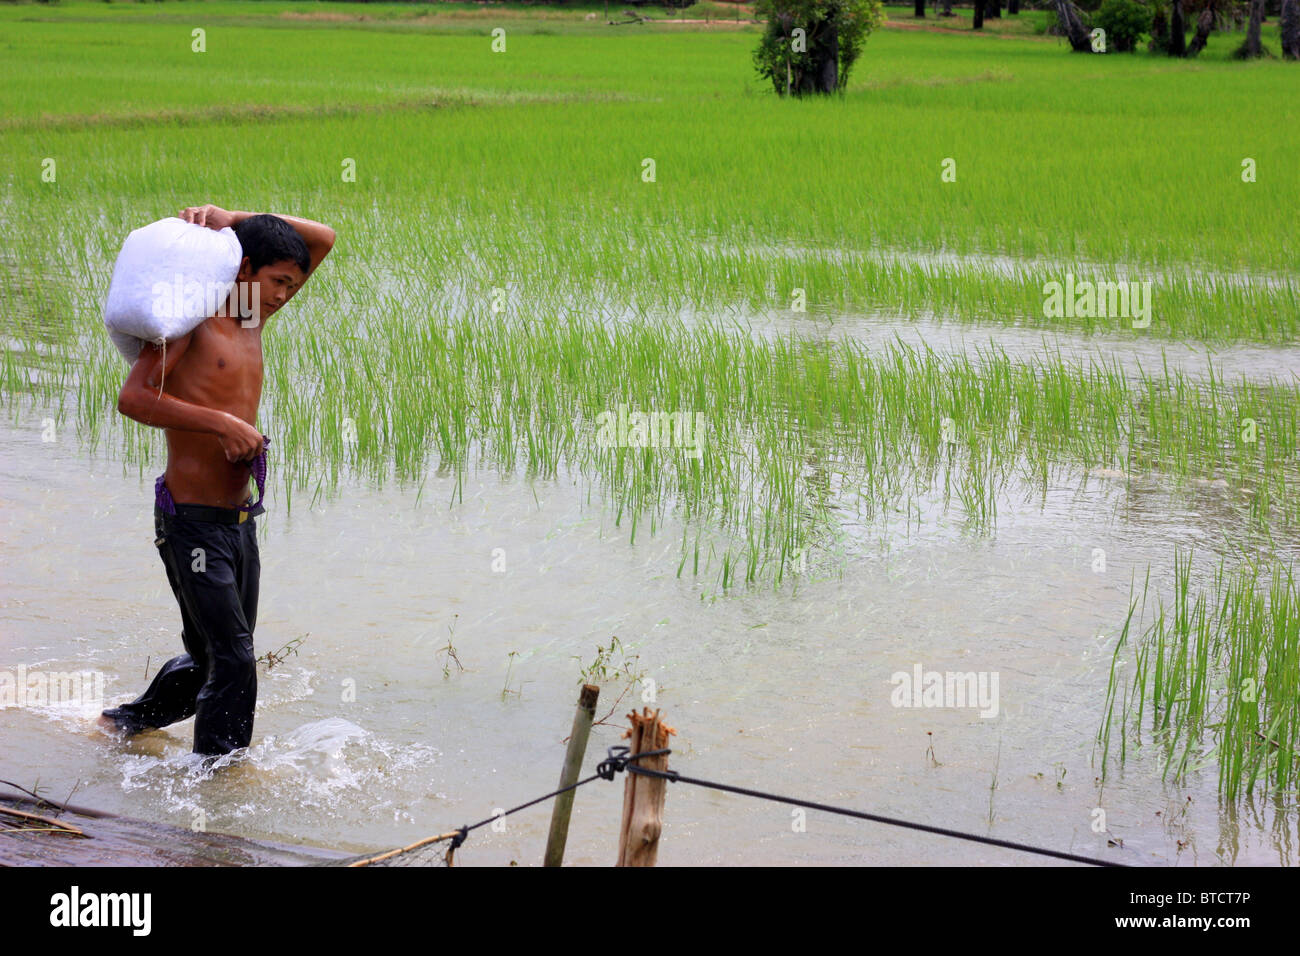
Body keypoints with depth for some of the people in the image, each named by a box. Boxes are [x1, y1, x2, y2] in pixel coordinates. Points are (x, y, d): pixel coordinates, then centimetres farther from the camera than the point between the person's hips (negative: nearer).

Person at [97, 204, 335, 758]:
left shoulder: (253, 318, 12)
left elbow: (322, 240, 16)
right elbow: (133, 398, -21)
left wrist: (232, 219, 4)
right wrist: (222, 423, -24)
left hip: (239, 520, 8)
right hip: (192, 522, -8)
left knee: (213, 657, 18)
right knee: (231, 662, -9)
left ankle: (129, 720, 39)